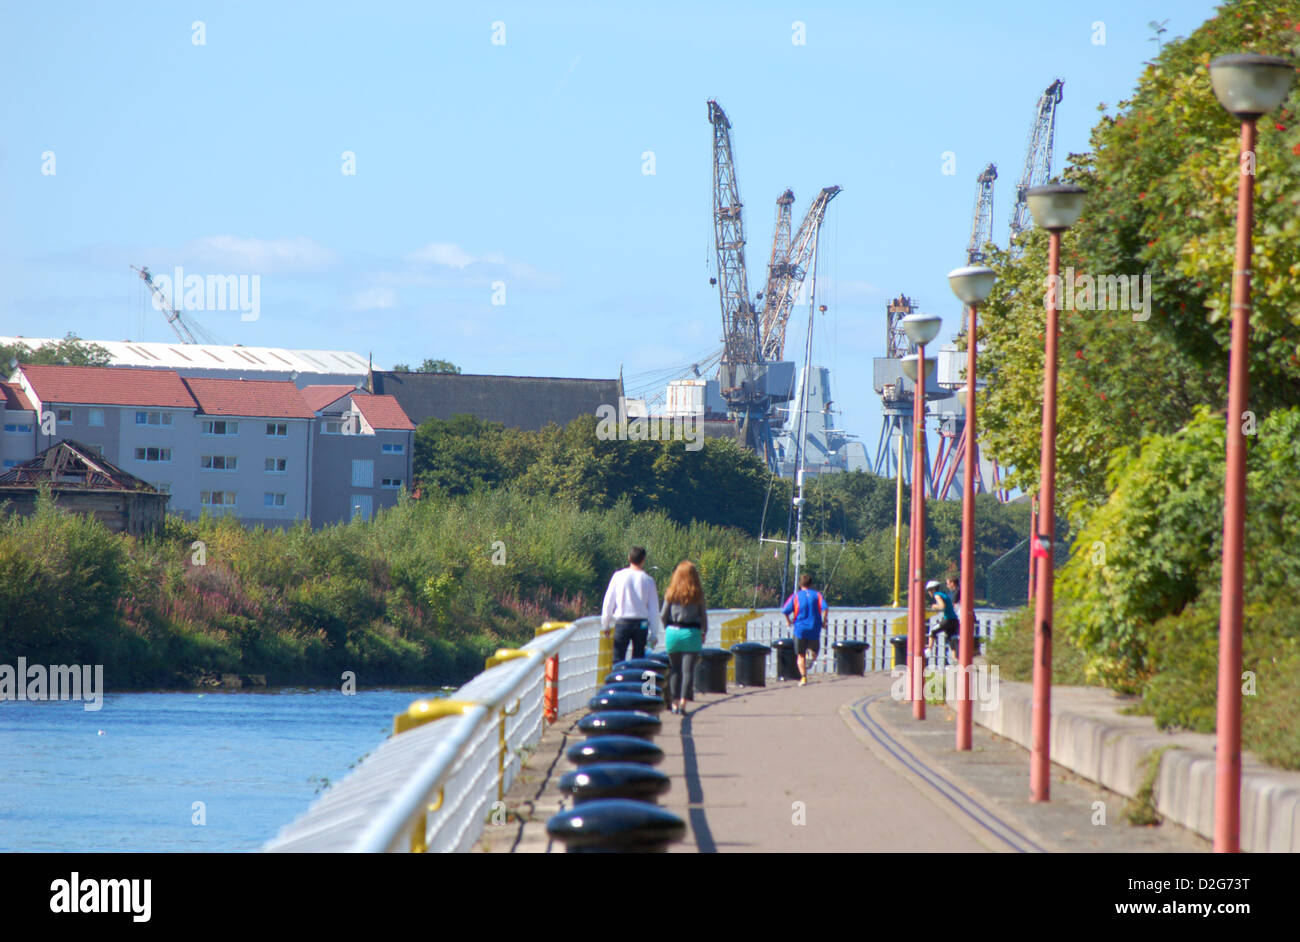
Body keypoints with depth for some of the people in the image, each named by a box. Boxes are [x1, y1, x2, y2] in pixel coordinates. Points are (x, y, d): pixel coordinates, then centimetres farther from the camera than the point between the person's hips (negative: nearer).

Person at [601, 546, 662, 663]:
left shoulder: (619, 576, -2)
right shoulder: (648, 580, -1)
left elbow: (609, 601, 2)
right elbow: (654, 609, 2)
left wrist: (605, 625, 11)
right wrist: (654, 633, 8)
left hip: (622, 622, -1)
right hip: (642, 623, 1)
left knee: (618, 659, 1)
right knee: (638, 657, 7)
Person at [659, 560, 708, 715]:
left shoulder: (670, 592, 0)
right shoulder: (698, 593, -3)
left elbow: (663, 616, 3)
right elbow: (703, 615, 2)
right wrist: (704, 633, 17)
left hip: (672, 632, 2)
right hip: (691, 633, -2)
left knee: (675, 669, 11)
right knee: (688, 670, -3)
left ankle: (675, 703, 11)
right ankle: (683, 702, -13)